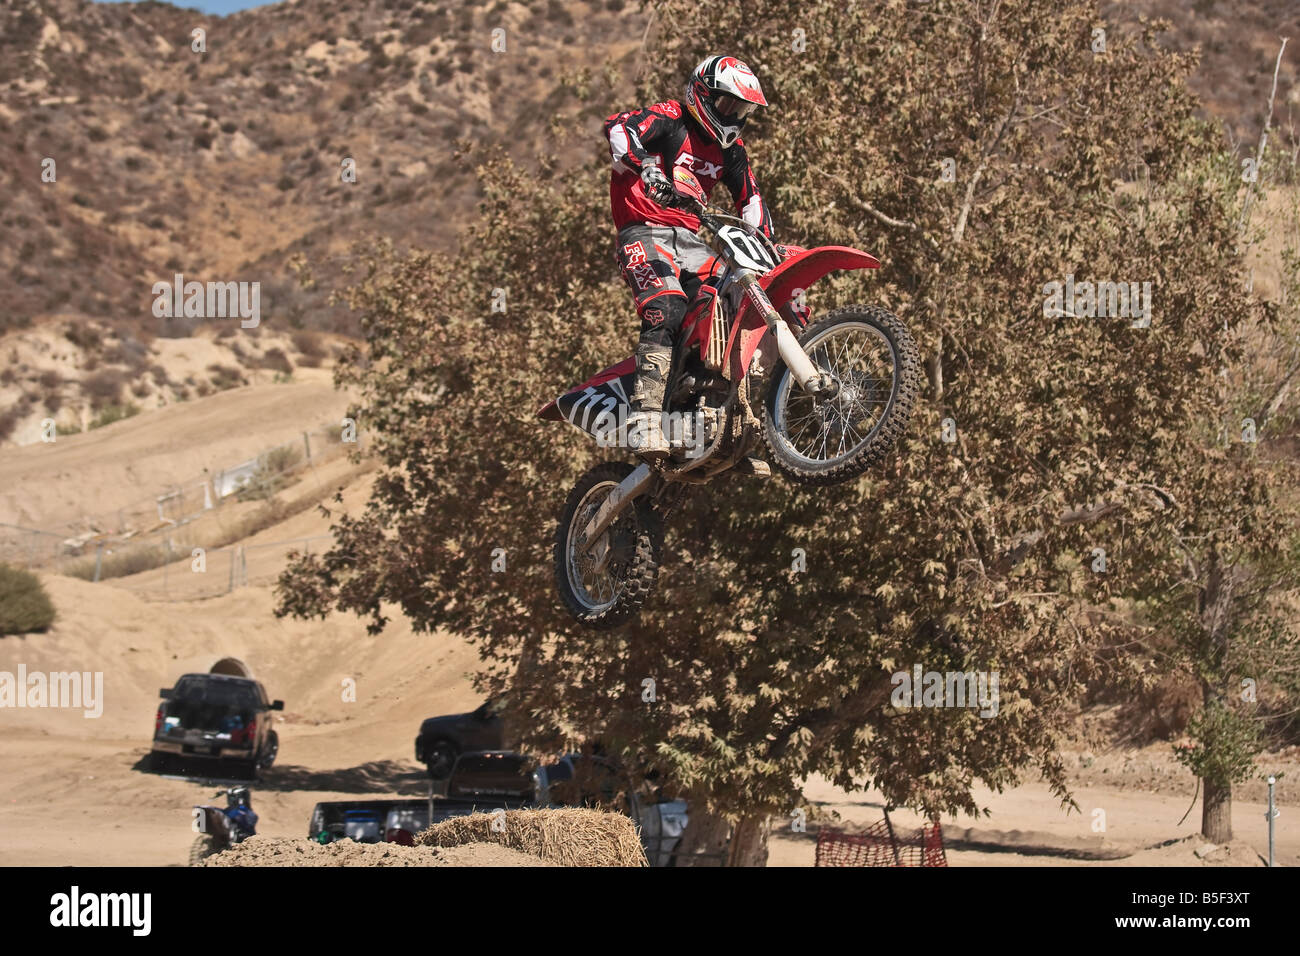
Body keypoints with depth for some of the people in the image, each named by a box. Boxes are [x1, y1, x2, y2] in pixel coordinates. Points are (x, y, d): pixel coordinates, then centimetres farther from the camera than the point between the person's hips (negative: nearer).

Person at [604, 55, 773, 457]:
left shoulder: (730, 148, 17)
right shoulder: (670, 119, -6)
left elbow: (750, 198, 25)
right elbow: (619, 127, -25)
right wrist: (646, 165, -42)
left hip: (690, 241, 8)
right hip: (645, 232, -8)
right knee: (666, 310, -30)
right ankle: (646, 417, -37)